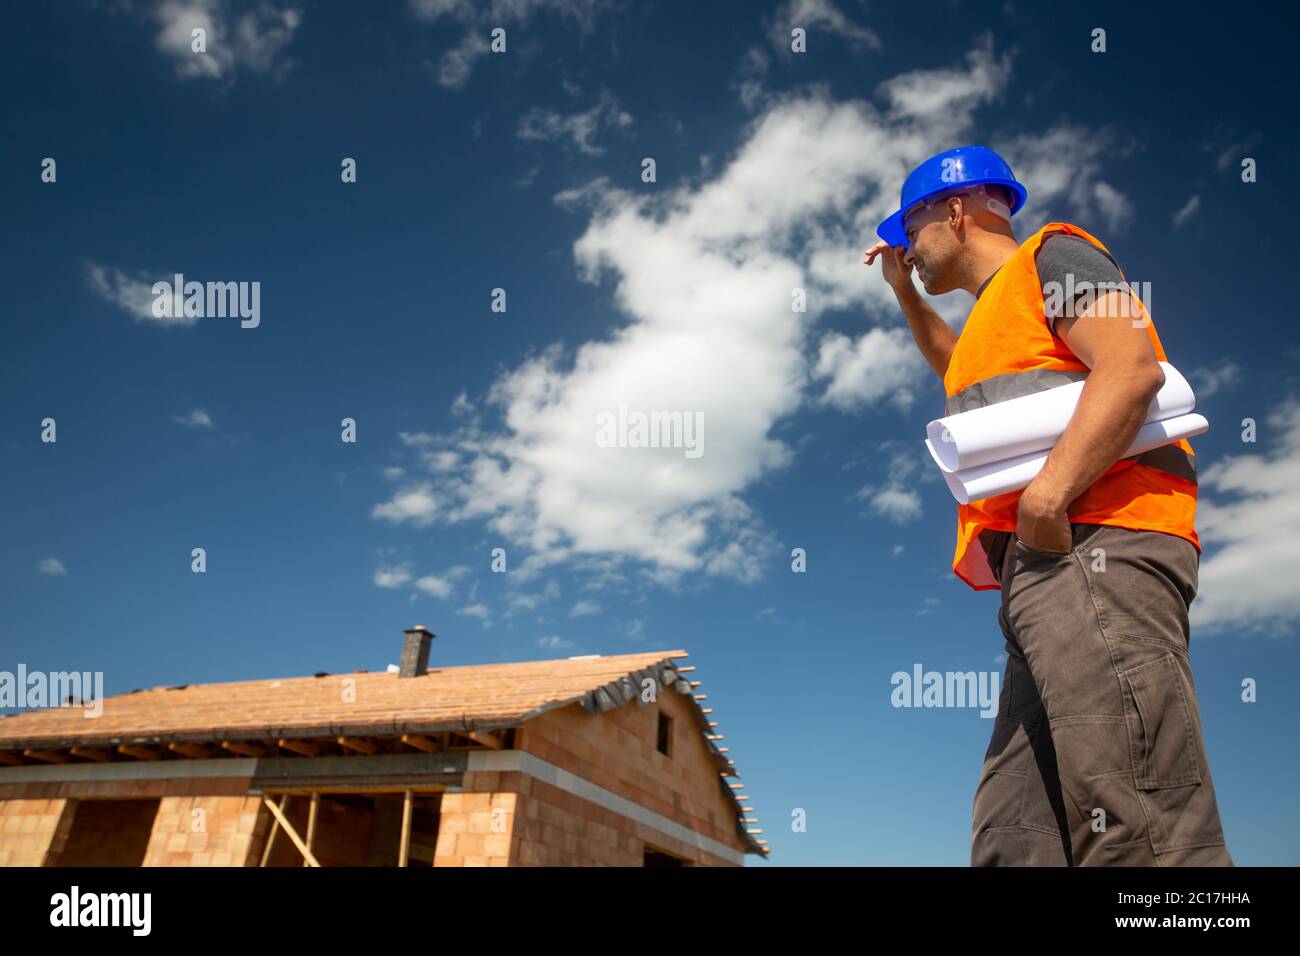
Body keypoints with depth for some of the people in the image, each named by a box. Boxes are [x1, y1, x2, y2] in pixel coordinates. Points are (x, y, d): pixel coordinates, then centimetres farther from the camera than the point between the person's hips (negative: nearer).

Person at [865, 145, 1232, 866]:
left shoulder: (1051, 254, 7)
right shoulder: (1001, 307, 34)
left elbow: (1132, 366, -11)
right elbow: (968, 370, 58)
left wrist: (1046, 495, -22)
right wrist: (904, 292, 47)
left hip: (1095, 544, -9)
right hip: (1045, 570, 10)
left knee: (1139, 833, -20)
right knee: (1012, 839, 1)